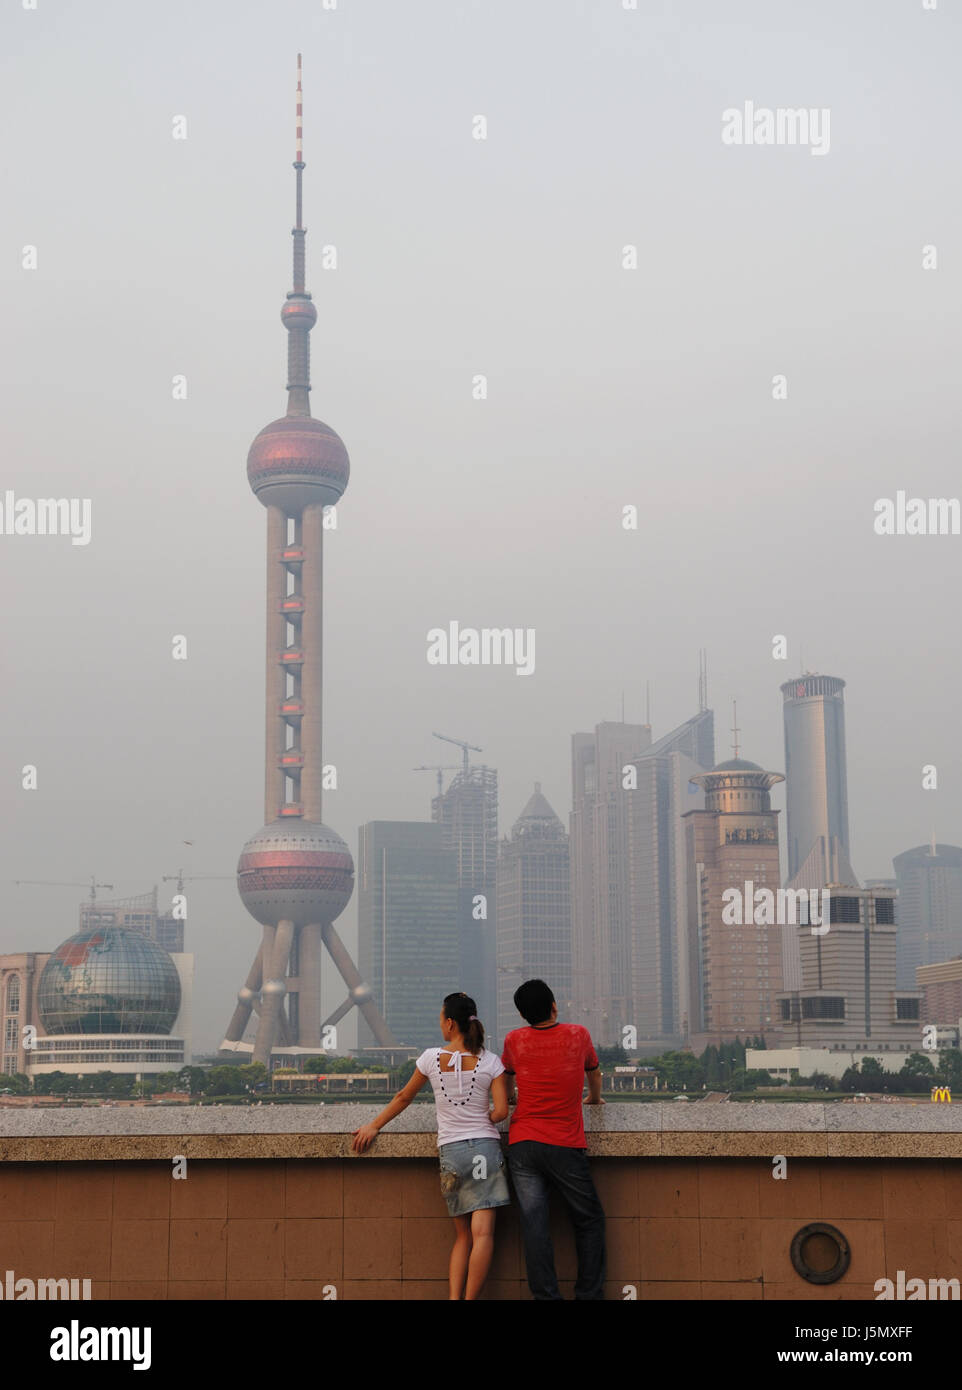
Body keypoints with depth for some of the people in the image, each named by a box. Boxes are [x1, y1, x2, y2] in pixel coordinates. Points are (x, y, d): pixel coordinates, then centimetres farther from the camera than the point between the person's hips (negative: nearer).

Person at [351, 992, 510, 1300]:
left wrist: (374, 1125, 26)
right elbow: (501, 1111, -5)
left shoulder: (432, 1058, 3)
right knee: (482, 1233, -8)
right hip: (485, 1147, -2)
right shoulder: (490, 1061, 0)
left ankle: (453, 1297, -2)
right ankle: (470, 1299, -17)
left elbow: (404, 1097, 14)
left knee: (462, 1235, 12)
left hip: (450, 1150, 2)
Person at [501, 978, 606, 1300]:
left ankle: (546, 1295, -8)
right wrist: (595, 1097, 44)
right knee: (589, 1220, 10)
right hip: (565, 1146, -1)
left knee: (534, 1226, -3)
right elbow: (594, 1073, 23)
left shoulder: (515, 1041, 4)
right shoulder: (578, 1035, 3)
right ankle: (589, 1293, 8)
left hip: (522, 1144, 1)